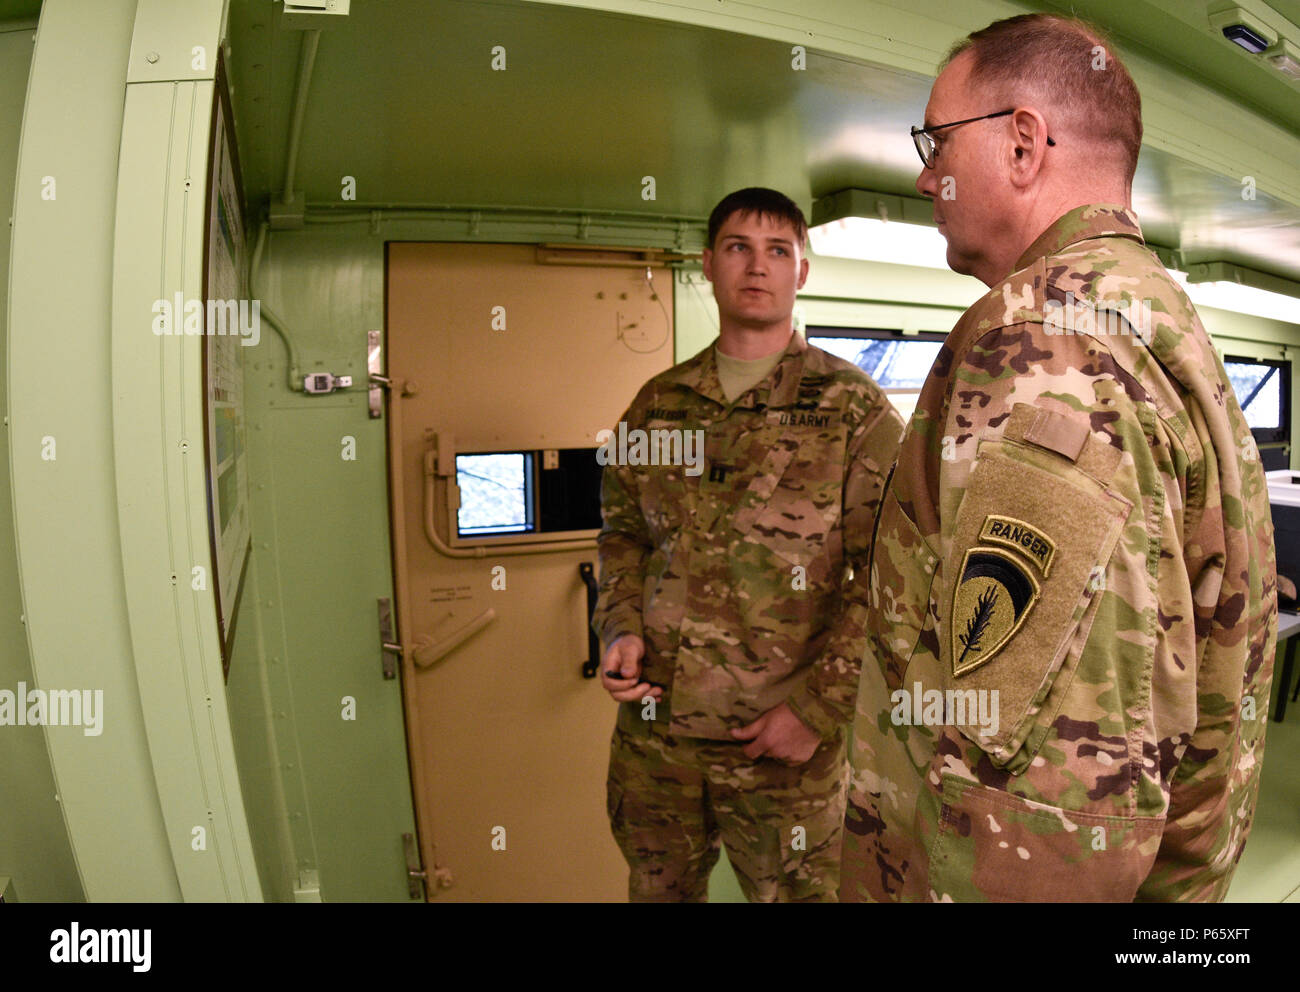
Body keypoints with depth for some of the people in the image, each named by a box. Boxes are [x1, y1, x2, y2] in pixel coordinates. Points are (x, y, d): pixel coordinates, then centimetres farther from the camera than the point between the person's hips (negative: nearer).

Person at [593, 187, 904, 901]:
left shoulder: (853, 406, -4)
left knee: (792, 889, 14)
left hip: (784, 741, -3)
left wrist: (819, 707, -13)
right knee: (657, 889, 21)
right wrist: (619, 628, -1)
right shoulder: (657, 403, 7)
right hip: (652, 722, 4)